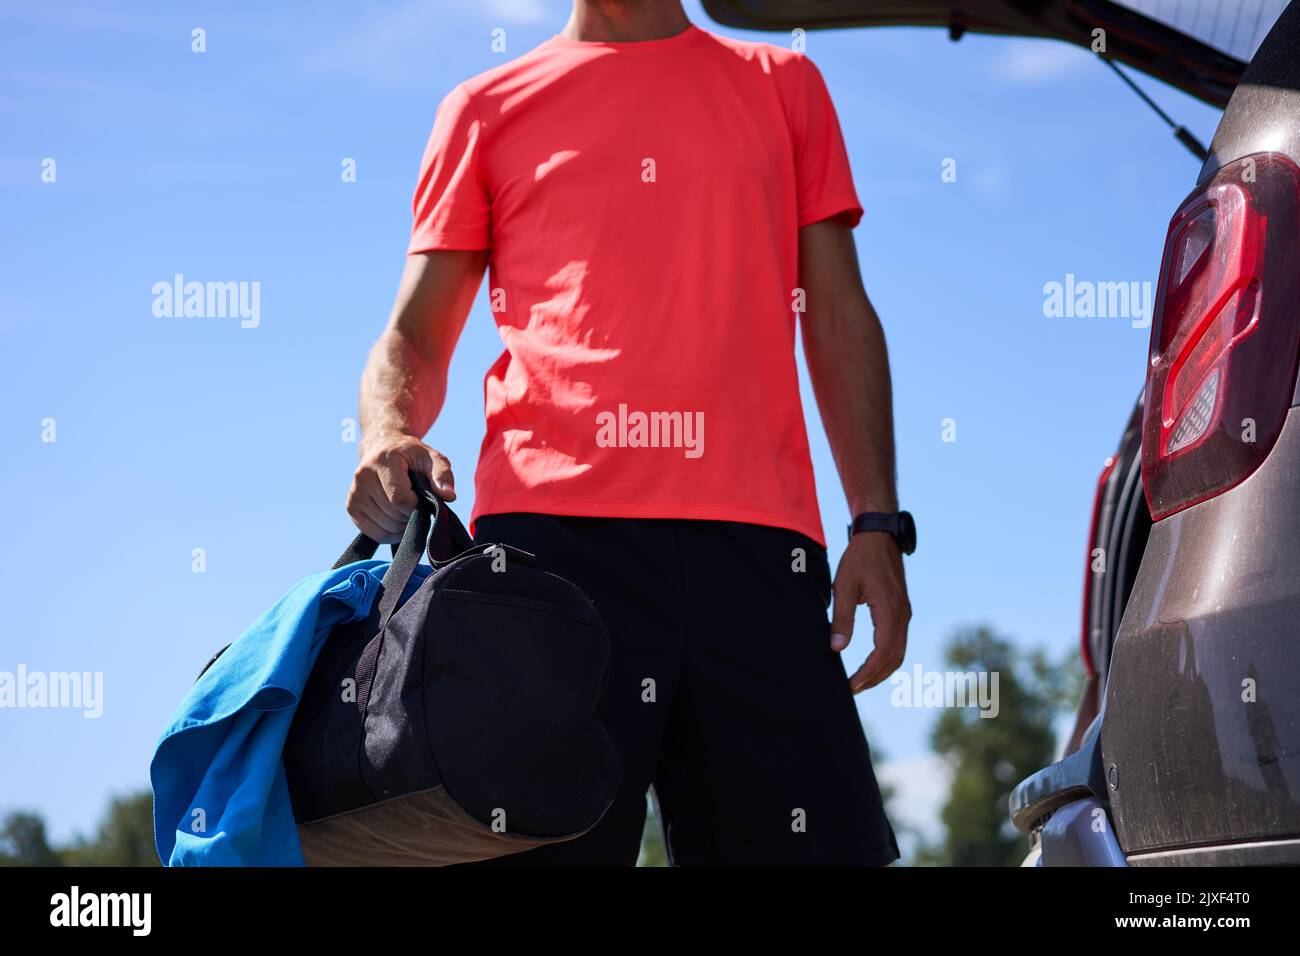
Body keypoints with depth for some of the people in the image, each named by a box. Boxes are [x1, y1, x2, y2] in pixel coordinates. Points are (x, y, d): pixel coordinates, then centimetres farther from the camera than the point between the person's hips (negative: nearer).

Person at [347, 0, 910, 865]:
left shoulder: (784, 86, 23)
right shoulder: (487, 110, 20)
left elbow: (841, 320, 18)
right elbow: (414, 337, 15)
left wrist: (876, 523, 5)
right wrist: (389, 436, -9)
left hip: (754, 535, 1)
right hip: (555, 526, -1)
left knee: (810, 841, -9)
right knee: (548, 843, -10)